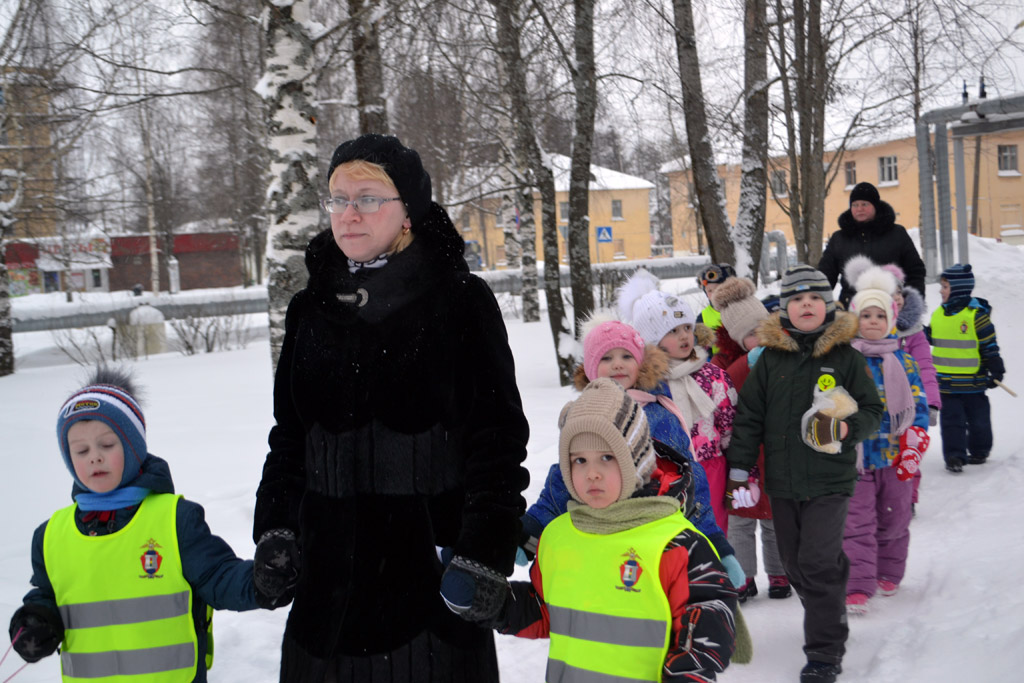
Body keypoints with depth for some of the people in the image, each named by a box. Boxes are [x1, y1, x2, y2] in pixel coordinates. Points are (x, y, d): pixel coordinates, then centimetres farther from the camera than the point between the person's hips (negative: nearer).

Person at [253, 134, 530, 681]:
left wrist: (484, 557, -13)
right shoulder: (311, 309, 8)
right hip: (331, 576, 4)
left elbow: (497, 439, -8)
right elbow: (289, 435, 16)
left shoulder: (461, 300, -6)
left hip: (433, 571, -4)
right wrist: (275, 531, 6)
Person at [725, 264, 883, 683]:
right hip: (782, 479, 4)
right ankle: (829, 620, 34)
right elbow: (748, 416, 8)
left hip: (830, 478, -3)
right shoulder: (770, 358, 5)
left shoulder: (846, 357, 0)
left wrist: (847, 428, -17)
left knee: (818, 563, -10)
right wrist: (739, 469, 3)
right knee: (794, 564, 11)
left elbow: (873, 410, 5)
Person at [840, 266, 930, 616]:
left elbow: (919, 406, 6)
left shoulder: (903, 360, 6)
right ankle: (857, 586, -3)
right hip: (855, 457, -3)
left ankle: (888, 574, 33)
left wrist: (914, 447, -4)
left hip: (895, 456, 3)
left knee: (894, 519, 15)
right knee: (857, 524, -5)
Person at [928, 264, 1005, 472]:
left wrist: (996, 371, -6)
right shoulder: (939, 313, 3)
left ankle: (979, 451, 29)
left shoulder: (976, 314, -13)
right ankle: (954, 456, 5)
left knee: (978, 419, 12)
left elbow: (989, 344, -8)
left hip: (972, 381, -4)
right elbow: (933, 338, 19)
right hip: (946, 381, 4)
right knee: (951, 420, 2)